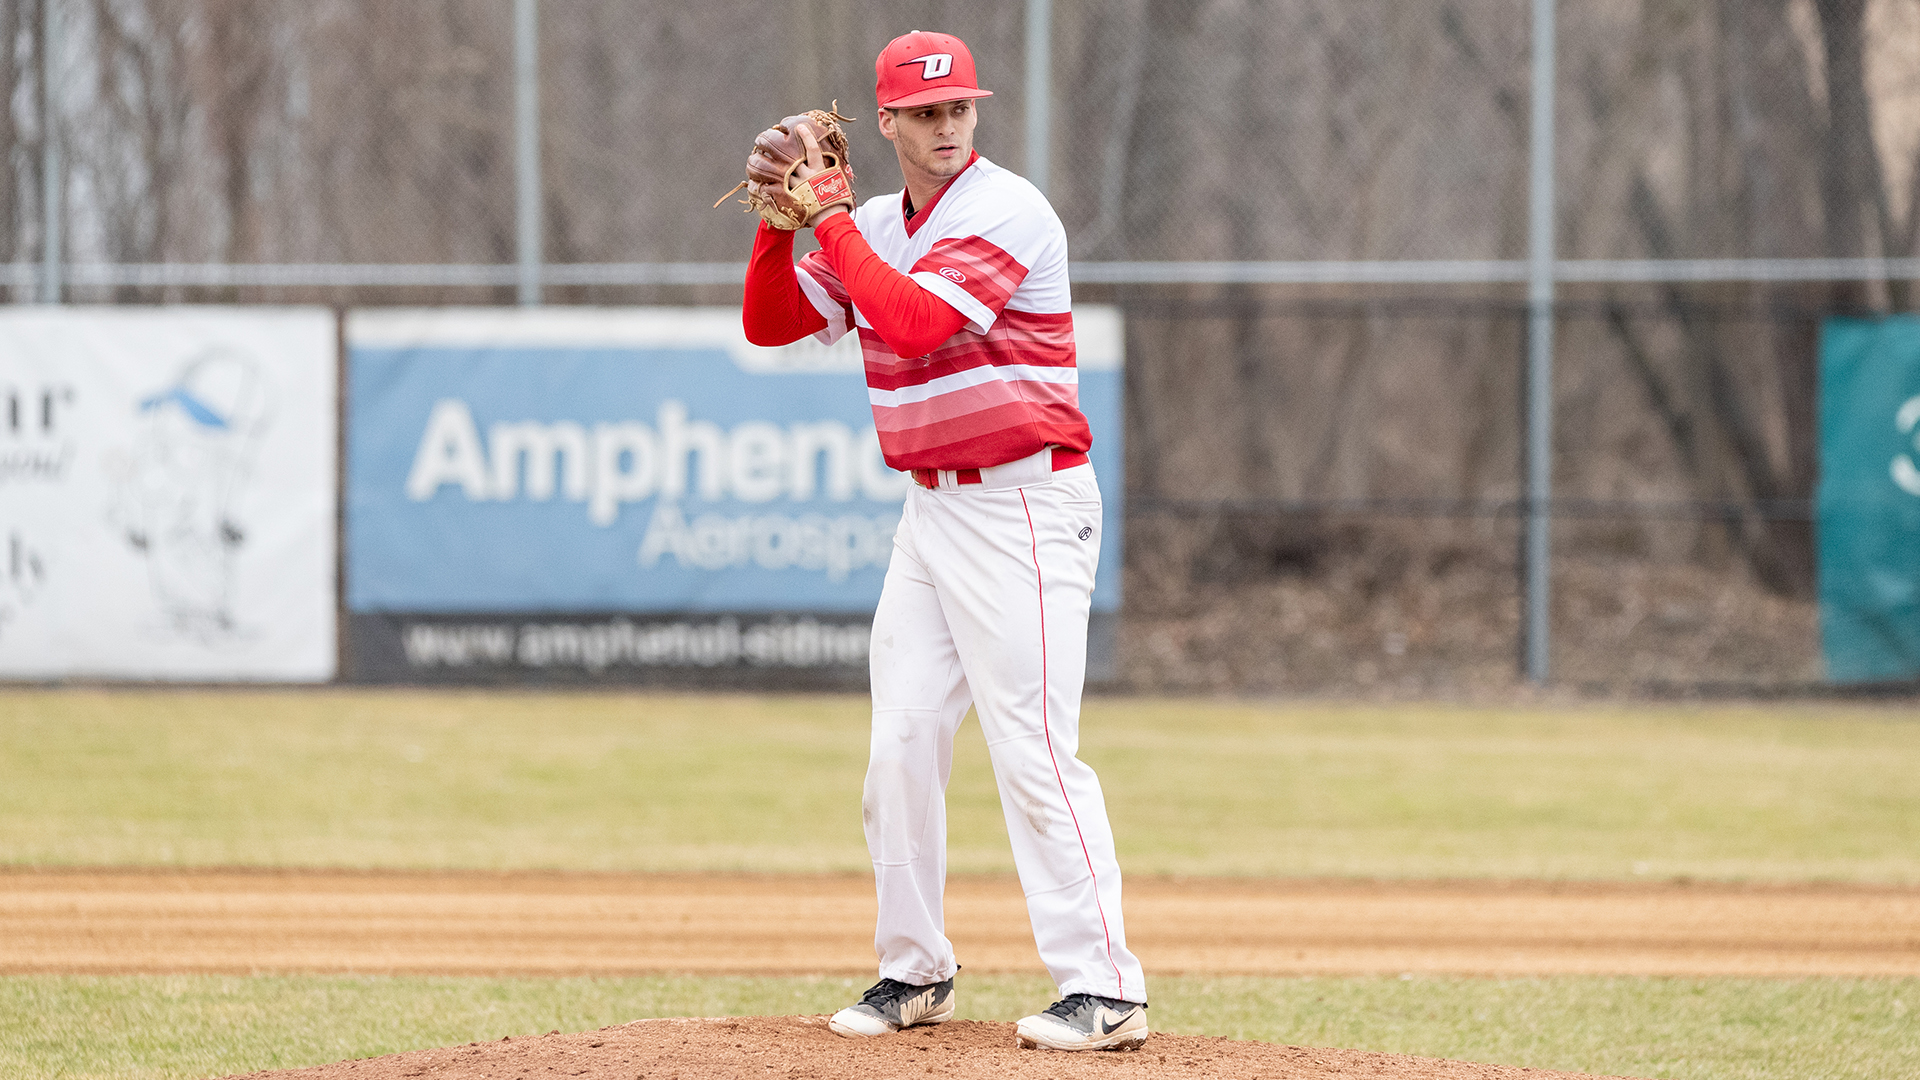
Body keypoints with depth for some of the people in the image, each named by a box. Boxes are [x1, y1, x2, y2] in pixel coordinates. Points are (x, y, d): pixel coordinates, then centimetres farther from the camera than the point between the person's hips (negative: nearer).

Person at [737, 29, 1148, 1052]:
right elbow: (768, 322, 14)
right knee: (901, 746, 7)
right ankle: (914, 974, 19)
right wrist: (783, 218, -1)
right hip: (929, 510, 8)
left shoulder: (1006, 210, -13)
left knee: (1033, 750, -13)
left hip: (1024, 507, -8)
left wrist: (831, 223, -13)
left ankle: (1103, 988, -13)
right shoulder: (877, 228, 12)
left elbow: (912, 320, -24)